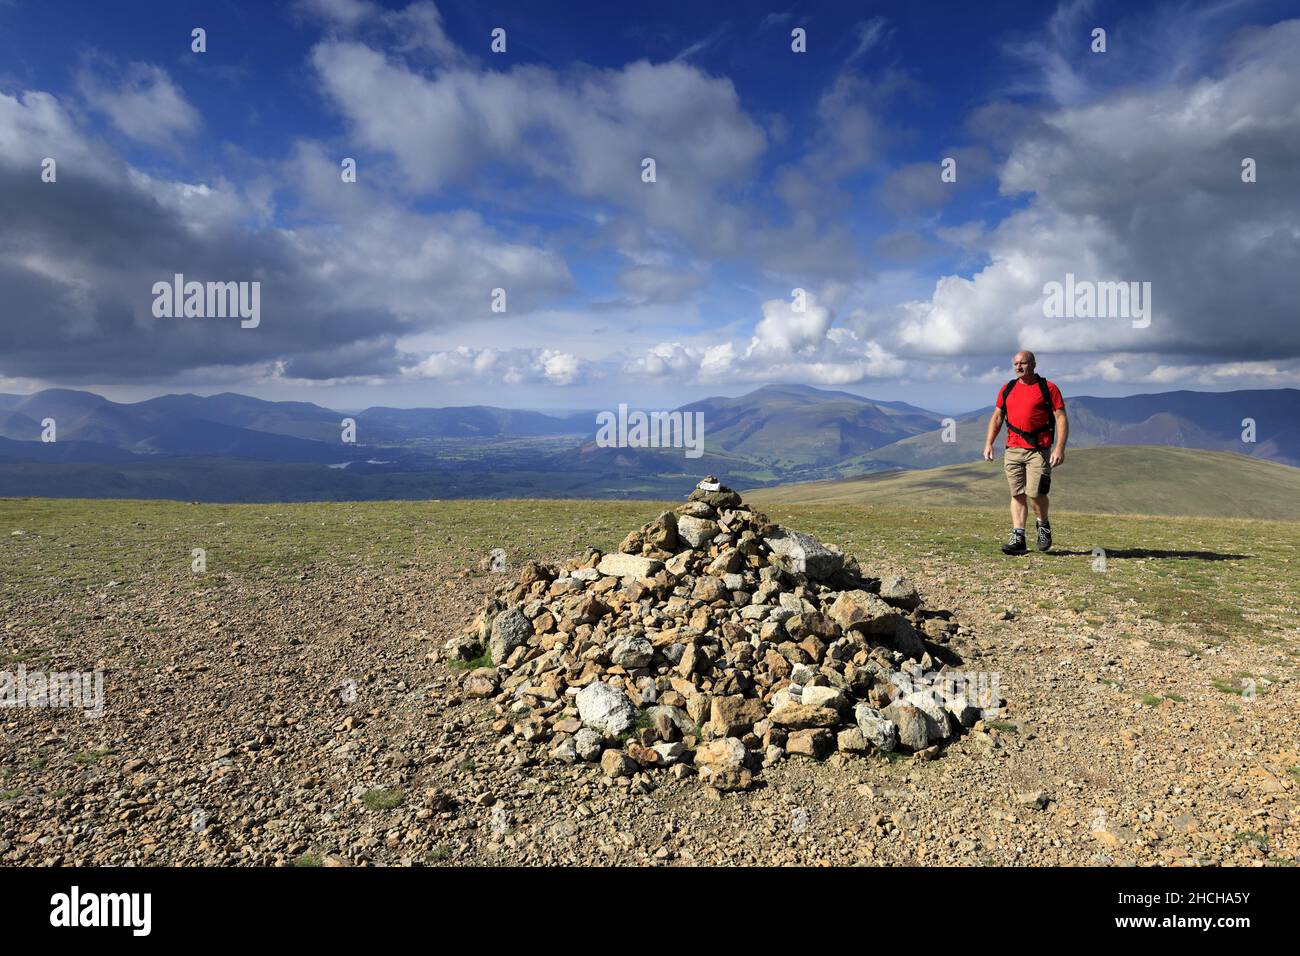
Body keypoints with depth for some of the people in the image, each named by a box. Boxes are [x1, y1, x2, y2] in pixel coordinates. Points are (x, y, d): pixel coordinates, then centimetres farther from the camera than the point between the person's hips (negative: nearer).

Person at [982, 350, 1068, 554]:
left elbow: (1061, 419, -3)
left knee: (1035, 492, -11)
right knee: (1017, 494, 2)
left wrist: (1060, 448, -14)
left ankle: (1043, 524, 18)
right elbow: (997, 417, 18)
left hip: (1039, 450, -4)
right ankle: (1018, 538, 3)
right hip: (1013, 449, 4)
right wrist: (988, 443, 7)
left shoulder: (1048, 388, 1)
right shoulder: (1007, 389, 14)